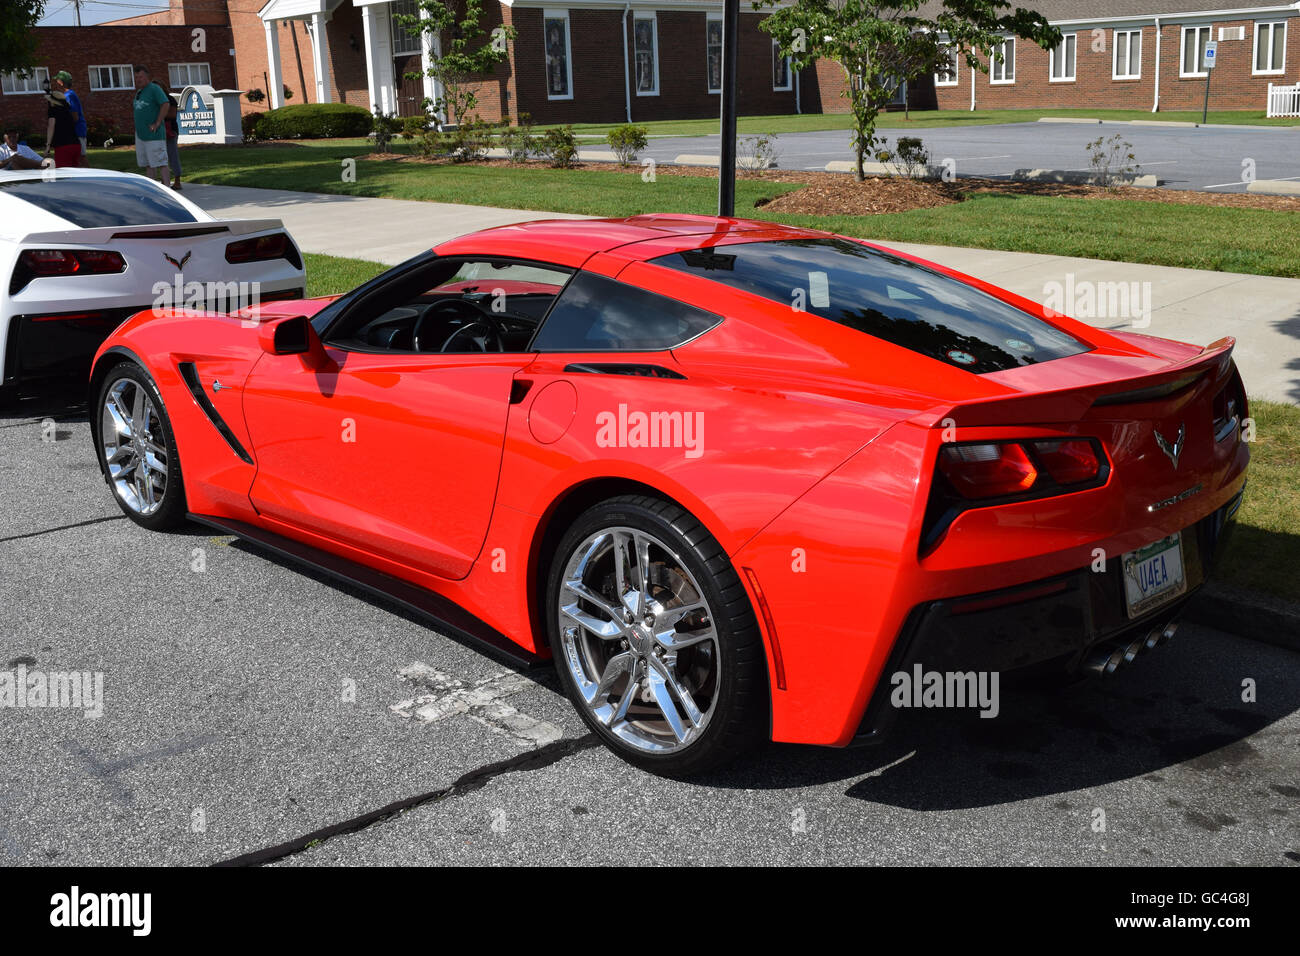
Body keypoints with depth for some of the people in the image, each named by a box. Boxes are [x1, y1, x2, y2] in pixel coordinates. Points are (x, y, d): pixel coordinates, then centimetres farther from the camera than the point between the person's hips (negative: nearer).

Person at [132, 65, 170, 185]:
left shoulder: (154, 88, -8)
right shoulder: (139, 92, 19)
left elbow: (166, 104, -19)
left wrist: (157, 123, -20)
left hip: (154, 135, -9)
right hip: (140, 135, 9)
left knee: (160, 164, -11)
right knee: (148, 165, 9)